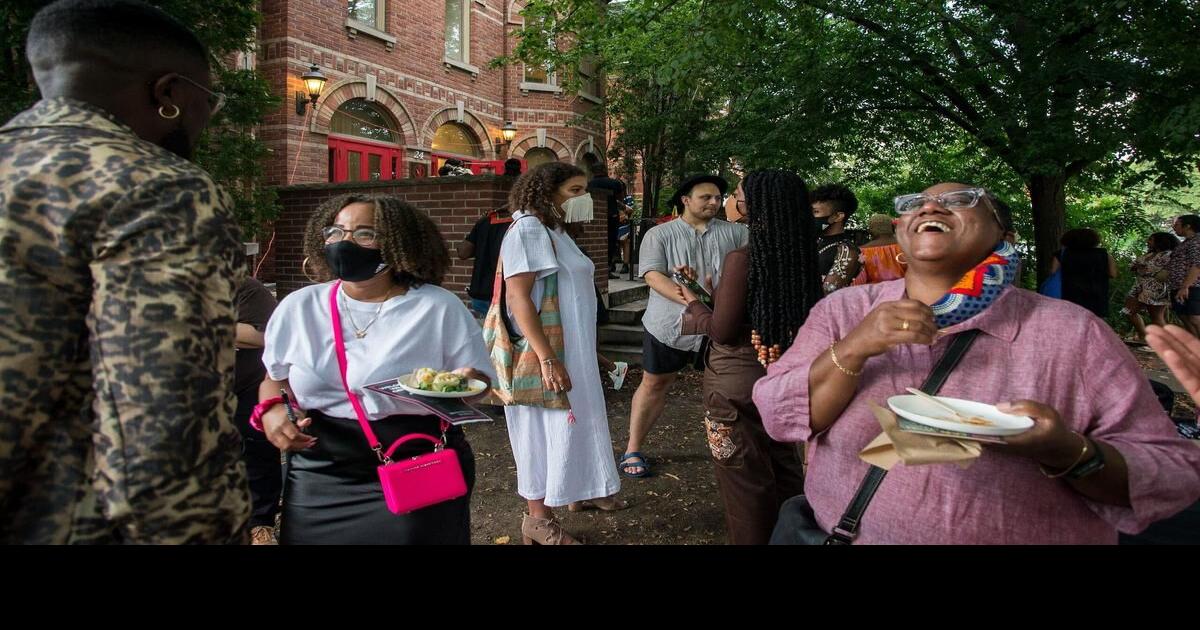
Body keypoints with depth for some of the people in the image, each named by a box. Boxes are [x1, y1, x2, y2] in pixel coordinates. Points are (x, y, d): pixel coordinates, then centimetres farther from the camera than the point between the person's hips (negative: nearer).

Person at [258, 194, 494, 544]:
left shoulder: (440, 307, -4)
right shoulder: (298, 307, 5)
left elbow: (481, 386, -1)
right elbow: (274, 378, 16)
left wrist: (464, 385, -24)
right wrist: (270, 410, -6)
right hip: (318, 480, 3)